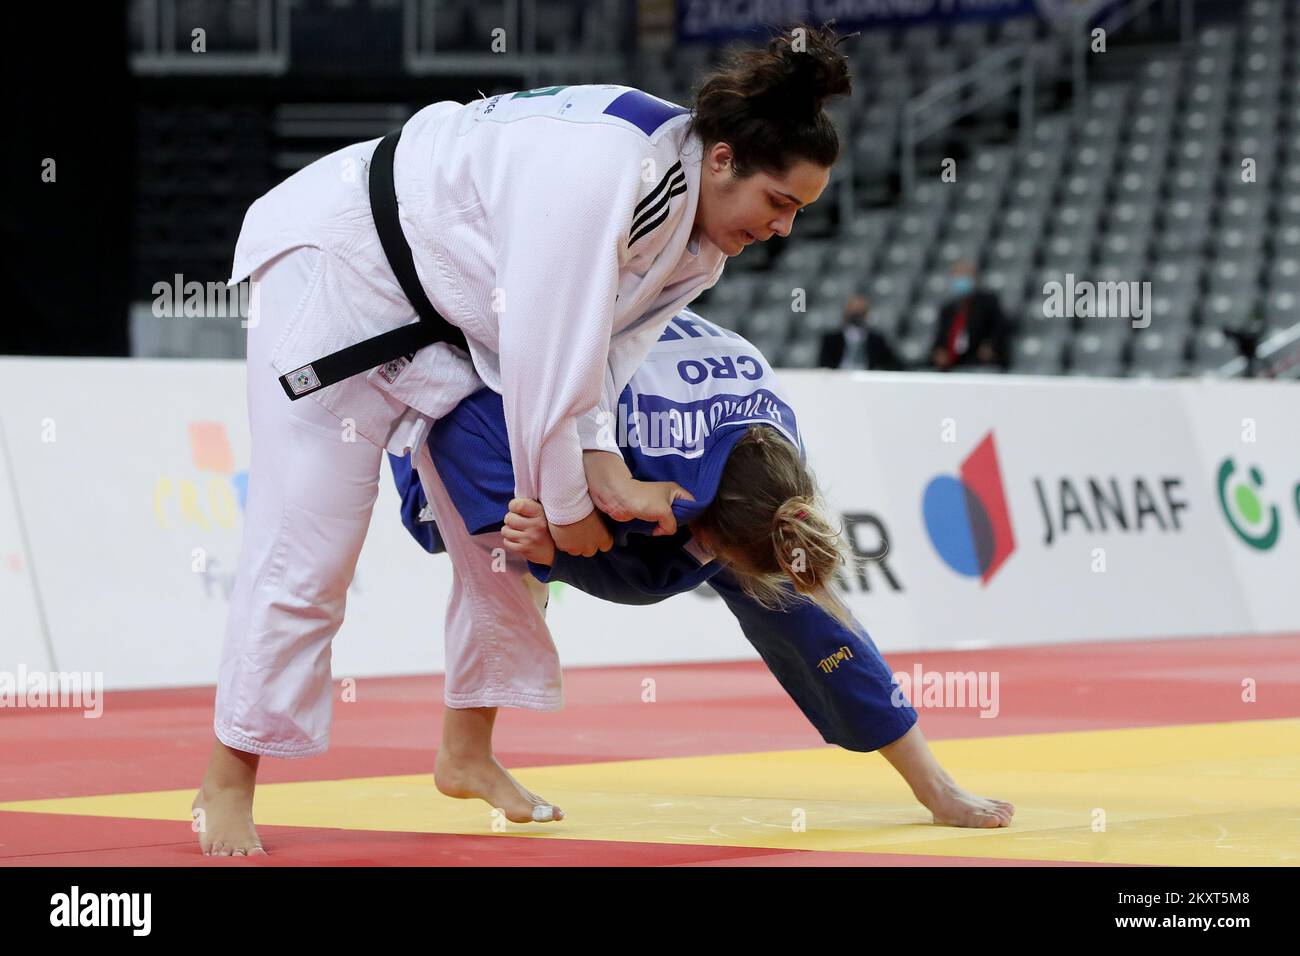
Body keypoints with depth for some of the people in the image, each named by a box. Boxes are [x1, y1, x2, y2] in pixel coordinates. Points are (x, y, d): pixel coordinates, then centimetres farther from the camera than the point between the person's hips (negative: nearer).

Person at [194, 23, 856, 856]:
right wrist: (564, 503, -20)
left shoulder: (697, 235, -5)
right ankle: (228, 786, 3)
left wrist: (603, 481, -20)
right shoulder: (607, 171, -36)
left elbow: (601, 351, -5)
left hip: (450, 314, 9)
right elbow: (544, 357, -33)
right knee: (305, 545, -9)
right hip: (339, 266, -9)